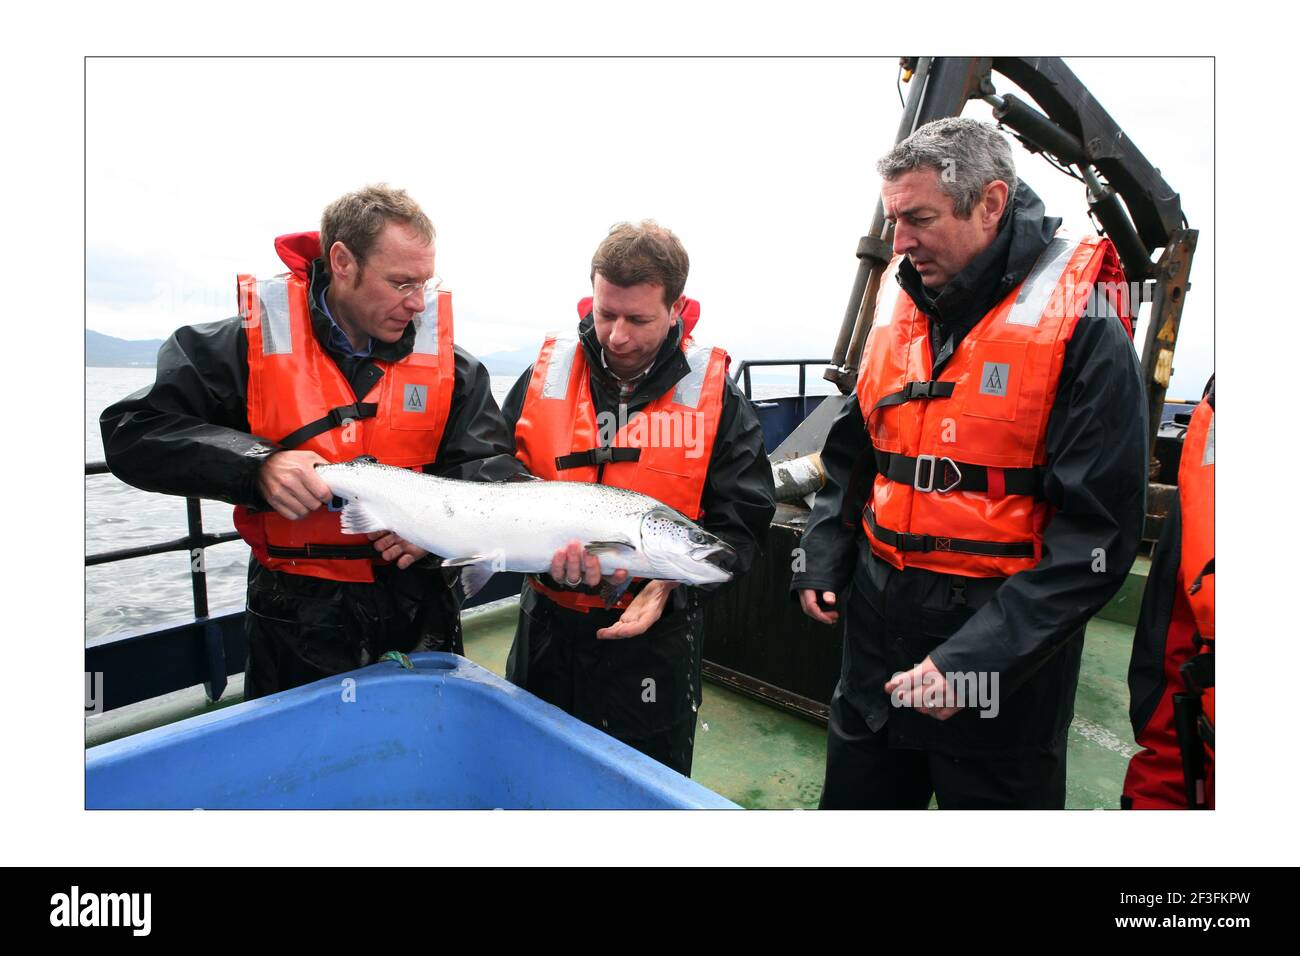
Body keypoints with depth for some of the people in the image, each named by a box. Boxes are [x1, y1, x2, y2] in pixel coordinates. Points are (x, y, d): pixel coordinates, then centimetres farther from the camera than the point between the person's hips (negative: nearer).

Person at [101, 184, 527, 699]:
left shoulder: (450, 365, -5)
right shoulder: (249, 346, -10)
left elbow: (494, 467, -4)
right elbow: (131, 432, -10)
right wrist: (257, 465, -26)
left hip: (417, 613, 2)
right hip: (294, 615, -1)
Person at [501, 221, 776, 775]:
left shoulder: (713, 396, -6)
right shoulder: (543, 377, -1)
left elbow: (741, 520, -6)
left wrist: (672, 581, -20)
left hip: (653, 641, -2)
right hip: (547, 631, 3)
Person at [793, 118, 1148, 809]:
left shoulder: (1084, 330, -13)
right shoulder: (898, 305, 5)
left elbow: (1097, 533, -16)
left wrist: (973, 657, -21)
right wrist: (822, 559, 3)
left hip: (1004, 660, -5)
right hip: (877, 626, 5)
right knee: (851, 800, 21)